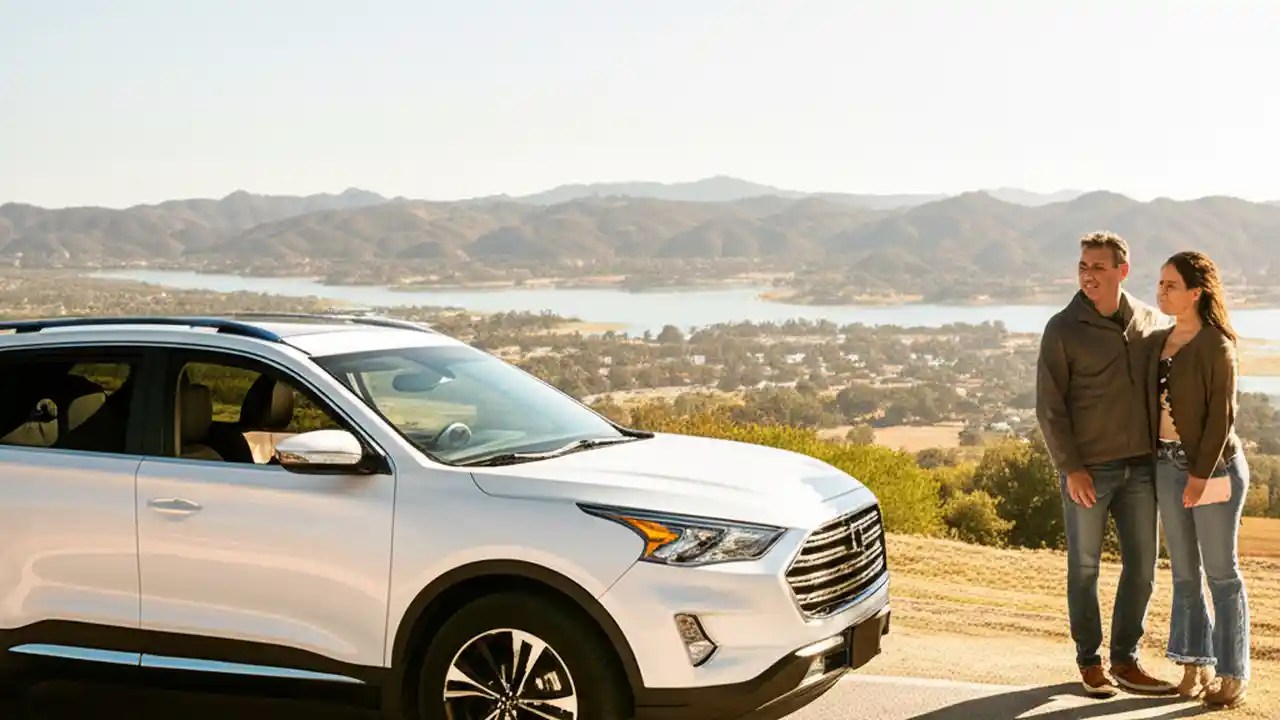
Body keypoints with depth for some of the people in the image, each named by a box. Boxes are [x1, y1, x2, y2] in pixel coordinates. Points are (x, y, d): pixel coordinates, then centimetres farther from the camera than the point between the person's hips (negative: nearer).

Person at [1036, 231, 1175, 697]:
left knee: (1142, 568, 8)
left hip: (1140, 466, 4)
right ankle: (1090, 662, 19)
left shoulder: (1151, 322, 4)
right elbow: (1049, 406, -7)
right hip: (1087, 470, -4)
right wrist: (1070, 468, -14)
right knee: (1085, 568, 6)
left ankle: (1126, 662, 21)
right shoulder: (1063, 329, -6)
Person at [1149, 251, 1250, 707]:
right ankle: (1196, 664, 21)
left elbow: (1222, 414, -14)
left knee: (1222, 573, 1)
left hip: (1214, 467, -7)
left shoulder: (1216, 344, -11)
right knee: (1184, 572, 11)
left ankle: (1233, 675, 9)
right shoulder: (1162, 341, 9)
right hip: (1167, 464, 7)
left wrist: (1201, 474, -19)